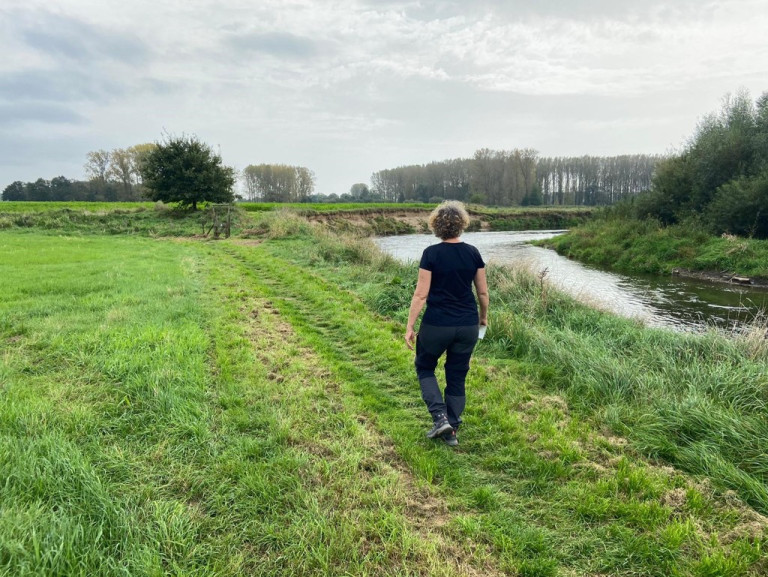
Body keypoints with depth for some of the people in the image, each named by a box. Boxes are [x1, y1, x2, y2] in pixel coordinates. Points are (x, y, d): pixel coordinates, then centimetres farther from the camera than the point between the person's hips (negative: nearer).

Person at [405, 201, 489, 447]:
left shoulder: (431, 254, -12)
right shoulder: (473, 253, -1)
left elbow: (421, 295, -13)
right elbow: (483, 292, 6)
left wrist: (409, 327, -6)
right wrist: (483, 316, 23)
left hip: (436, 325, -3)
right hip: (468, 326, 4)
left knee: (425, 367, 19)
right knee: (457, 376, 16)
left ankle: (440, 418, 5)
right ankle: (452, 430, 22)